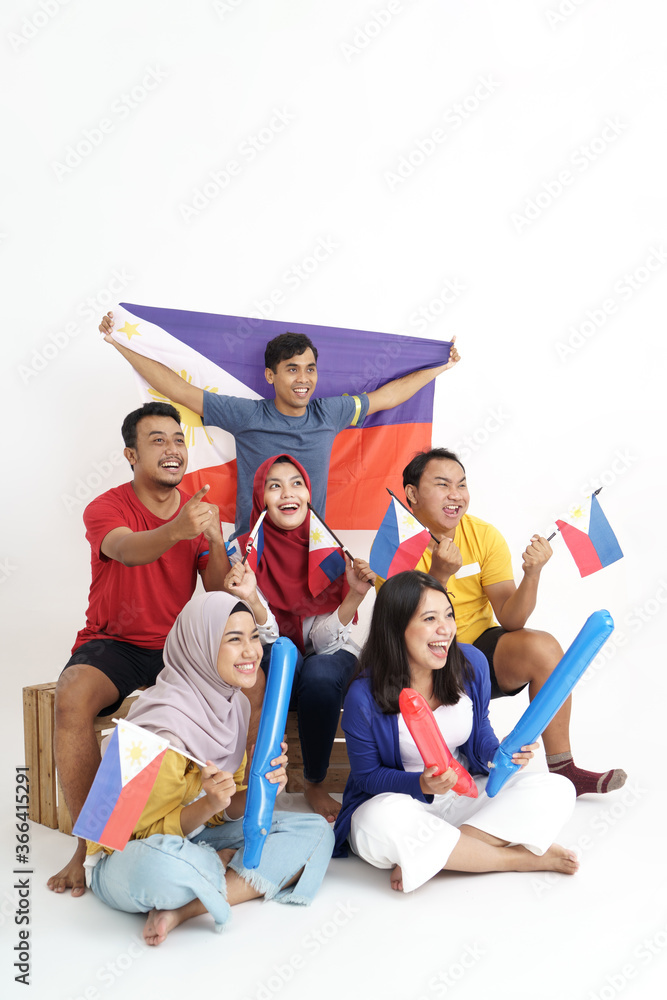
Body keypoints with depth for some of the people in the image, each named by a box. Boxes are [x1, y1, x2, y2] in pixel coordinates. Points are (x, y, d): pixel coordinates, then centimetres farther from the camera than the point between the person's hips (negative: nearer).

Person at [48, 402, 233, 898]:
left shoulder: (200, 510, 4)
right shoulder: (106, 508, -8)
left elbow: (223, 596, -4)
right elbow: (127, 550, -33)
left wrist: (215, 540, -23)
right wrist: (177, 530, -54)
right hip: (113, 644, -3)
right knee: (72, 698, -34)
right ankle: (88, 843, -18)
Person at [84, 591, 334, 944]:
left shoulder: (234, 703, 0)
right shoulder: (166, 726, -25)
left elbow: (230, 809, 5)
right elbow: (147, 832, -17)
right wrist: (206, 806, -34)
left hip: (196, 835, 9)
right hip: (126, 854, -8)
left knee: (314, 832, -6)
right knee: (161, 867, -44)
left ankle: (183, 909, -16)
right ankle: (228, 865, -9)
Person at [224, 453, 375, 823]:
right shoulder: (245, 549, -11)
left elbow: (325, 639, -13)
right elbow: (269, 635, -17)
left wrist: (356, 594, -28)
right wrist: (249, 597, -36)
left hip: (330, 654, 1)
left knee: (320, 676, -33)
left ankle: (316, 785, -10)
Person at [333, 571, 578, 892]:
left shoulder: (472, 663, -8)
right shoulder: (364, 697, -21)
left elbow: (480, 733, 7)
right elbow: (367, 774, -11)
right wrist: (421, 784, -29)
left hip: (465, 792, 4)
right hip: (397, 799, -4)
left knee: (557, 791, -16)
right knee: (382, 822, -41)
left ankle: (425, 858, -22)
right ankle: (523, 858, -21)